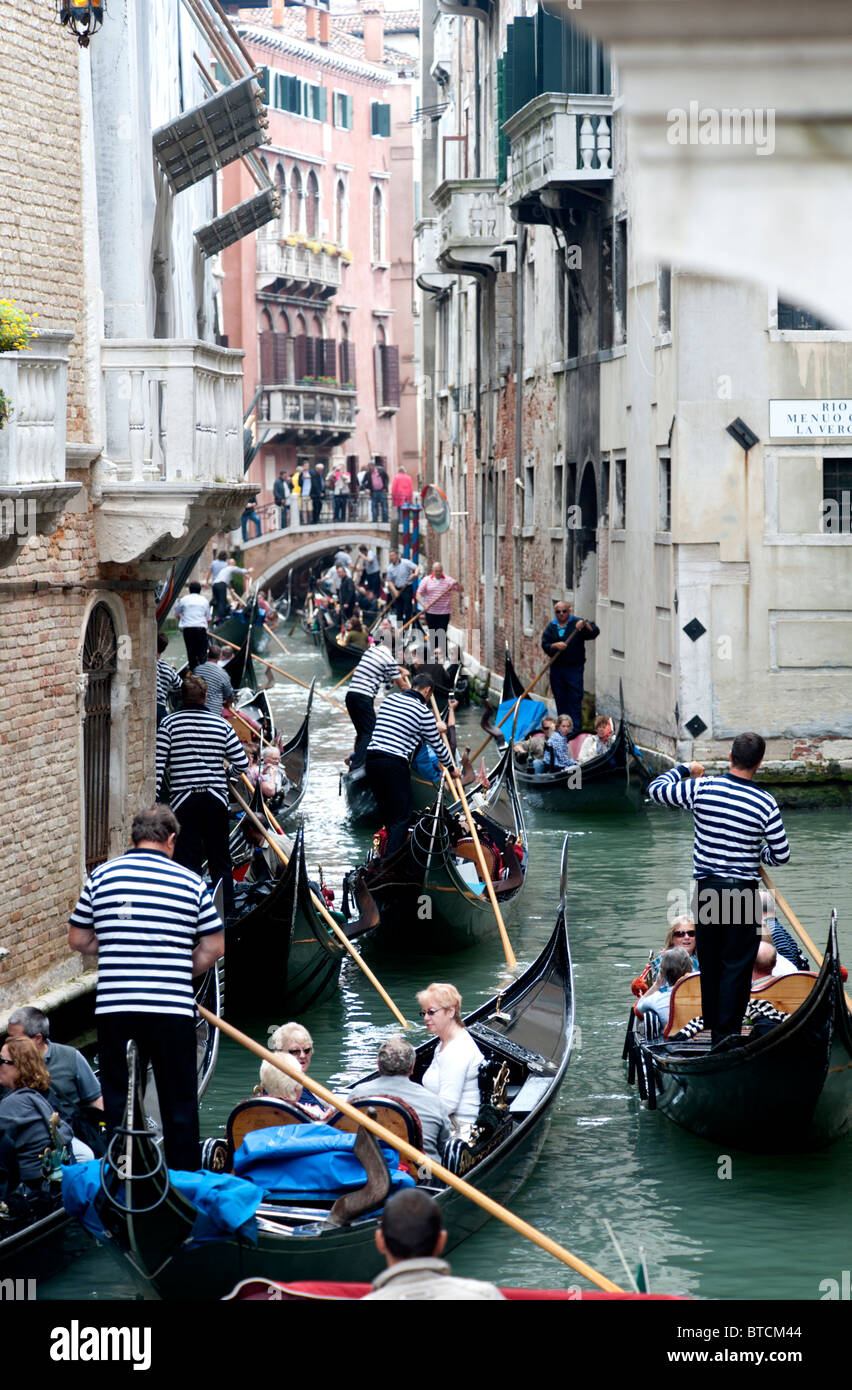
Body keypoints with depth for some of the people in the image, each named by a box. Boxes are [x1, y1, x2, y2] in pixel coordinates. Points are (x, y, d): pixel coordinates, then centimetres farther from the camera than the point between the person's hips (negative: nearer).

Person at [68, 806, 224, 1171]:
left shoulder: (101, 876, 3)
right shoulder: (190, 882, 1)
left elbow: (78, 939, 9)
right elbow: (214, 946, 3)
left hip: (113, 1005, 1)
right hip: (173, 1008, -1)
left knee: (115, 1096, 11)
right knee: (179, 1100, 9)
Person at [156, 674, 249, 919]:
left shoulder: (169, 724, -2)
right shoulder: (222, 725, 2)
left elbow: (158, 765, -6)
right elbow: (242, 764, 2)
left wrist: (153, 800, -3)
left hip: (183, 800, -2)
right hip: (216, 799, 2)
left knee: (187, 860, 2)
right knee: (220, 861, 12)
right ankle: (227, 913, 13)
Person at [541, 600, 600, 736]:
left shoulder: (577, 624, 2)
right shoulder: (551, 628, 12)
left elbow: (595, 632, -10)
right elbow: (545, 645, 2)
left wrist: (585, 624, -29)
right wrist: (555, 646, -18)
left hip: (574, 668, -4)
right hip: (556, 670, 4)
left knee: (575, 700, -9)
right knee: (560, 701, 9)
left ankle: (576, 729, -12)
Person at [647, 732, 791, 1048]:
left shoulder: (701, 788, -8)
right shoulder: (766, 803, -11)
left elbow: (655, 789, 6)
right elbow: (781, 855, -4)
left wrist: (684, 768, 22)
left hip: (706, 888, 3)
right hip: (743, 893, -3)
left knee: (710, 962, 17)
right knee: (737, 966, 4)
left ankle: (712, 1026, 27)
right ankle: (727, 1032, 3)